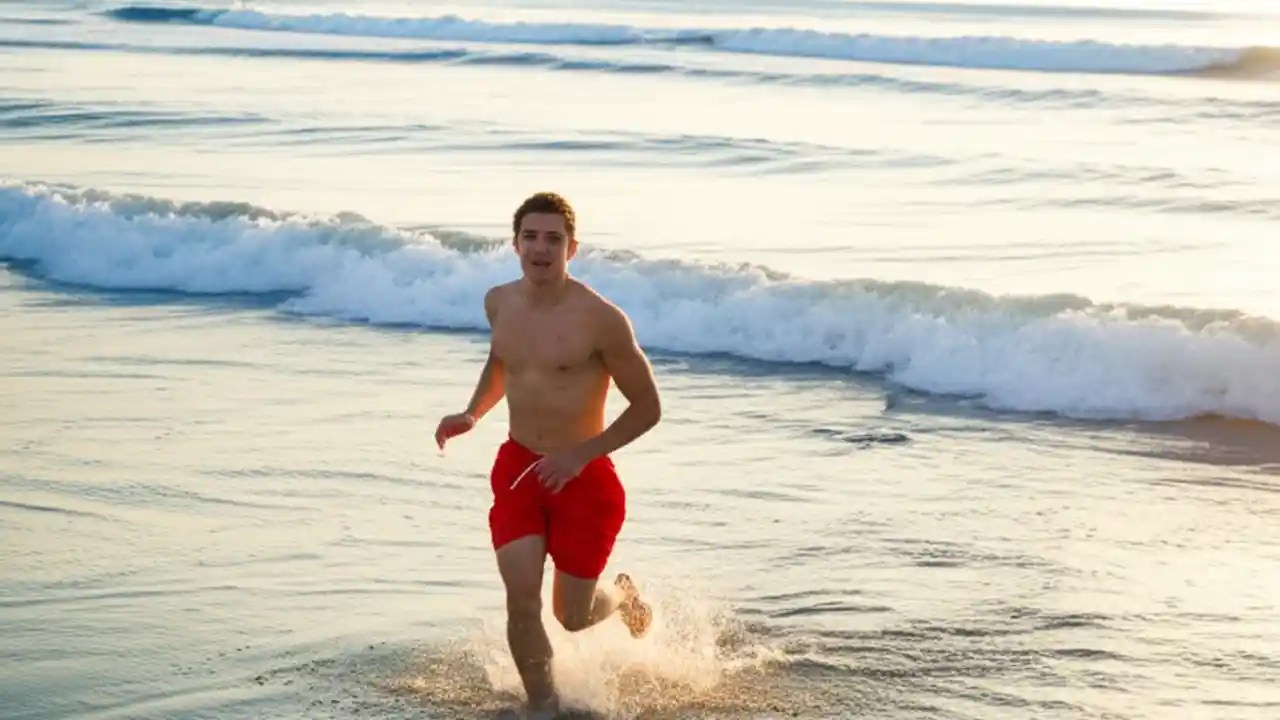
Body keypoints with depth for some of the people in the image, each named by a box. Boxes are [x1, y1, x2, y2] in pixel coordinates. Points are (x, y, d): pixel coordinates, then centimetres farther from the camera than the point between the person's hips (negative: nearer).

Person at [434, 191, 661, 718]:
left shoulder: (600, 319, -19)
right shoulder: (500, 302, -1)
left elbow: (648, 408, -13)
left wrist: (581, 454, -20)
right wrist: (472, 414, 5)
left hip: (584, 476, -4)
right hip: (516, 466, 4)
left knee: (573, 615, 8)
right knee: (522, 601, -11)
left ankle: (621, 594, 44)